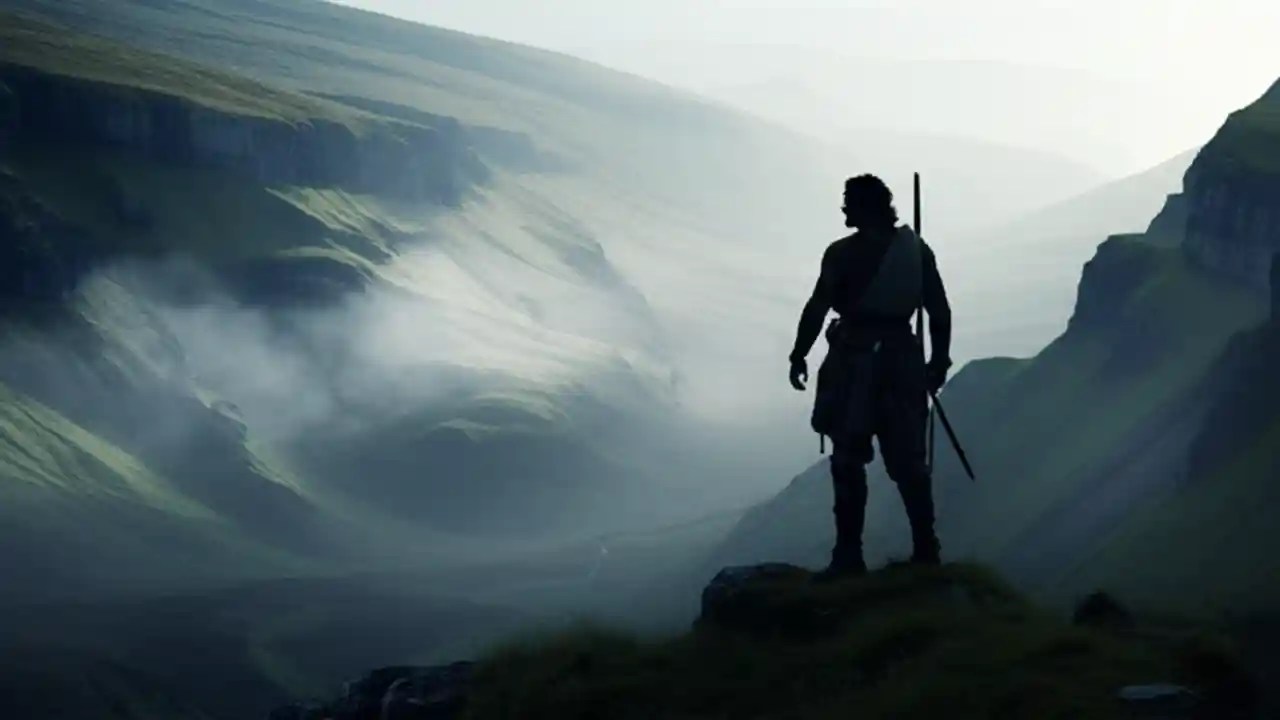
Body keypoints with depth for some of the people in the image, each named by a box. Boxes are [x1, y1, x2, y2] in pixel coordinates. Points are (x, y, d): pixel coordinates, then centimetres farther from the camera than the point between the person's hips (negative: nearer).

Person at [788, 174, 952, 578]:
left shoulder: (844, 253, -9)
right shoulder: (916, 250, 7)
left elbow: (817, 308, -11)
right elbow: (940, 310, 9)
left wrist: (799, 355, -2)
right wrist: (940, 359, 17)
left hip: (855, 361, -5)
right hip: (902, 359, 5)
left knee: (849, 460, 0)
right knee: (907, 459, 11)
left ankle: (849, 554, -4)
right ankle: (925, 549, 10)